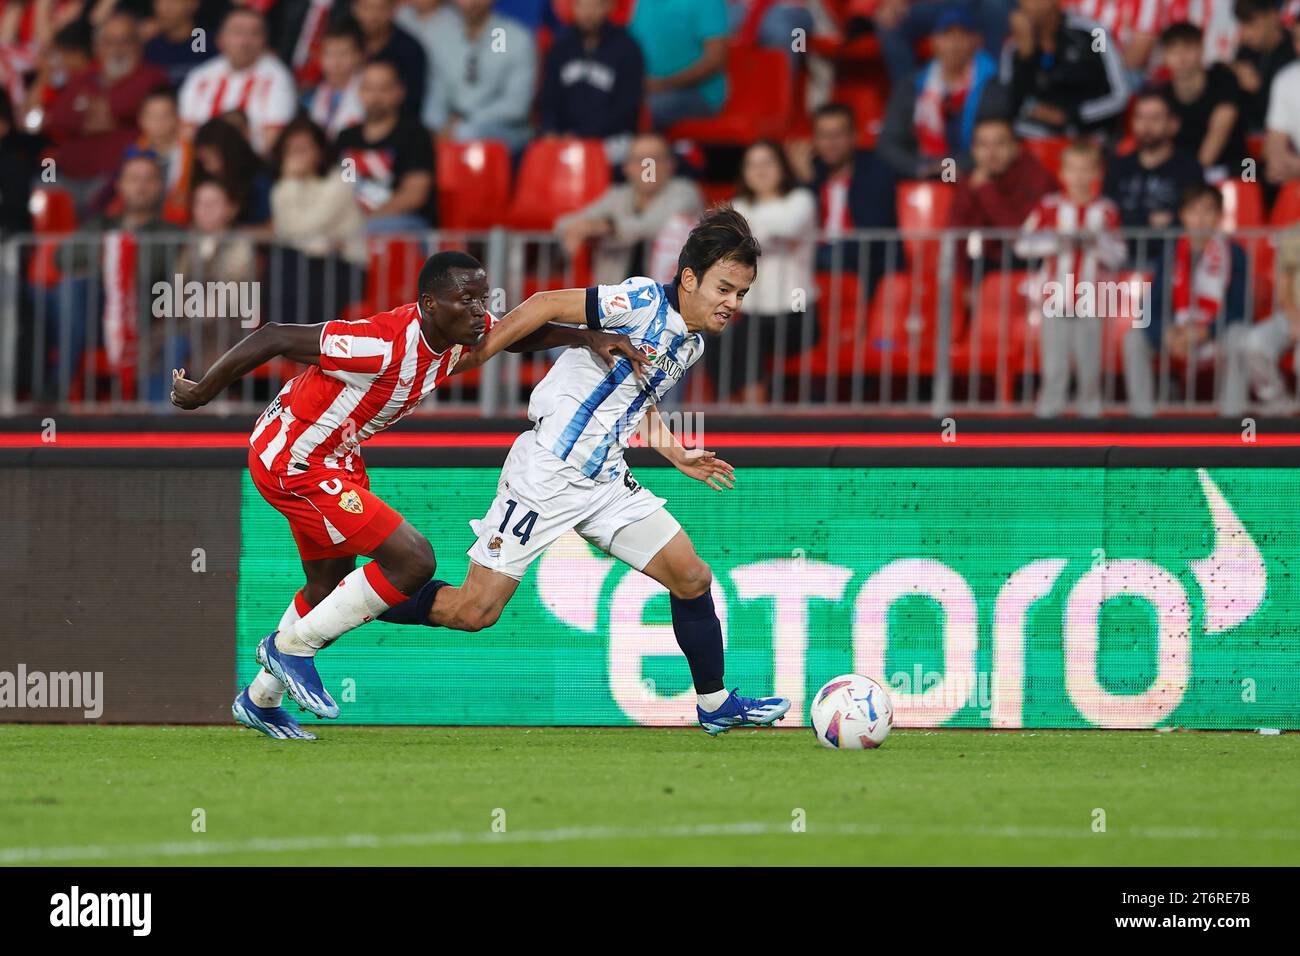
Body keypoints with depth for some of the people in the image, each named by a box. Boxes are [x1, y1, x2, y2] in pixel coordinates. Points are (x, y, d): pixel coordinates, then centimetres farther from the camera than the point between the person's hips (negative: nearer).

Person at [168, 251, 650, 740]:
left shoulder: (460, 333, -7)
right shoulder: (385, 344, -32)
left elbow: (522, 331, 14)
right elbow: (274, 338, -27)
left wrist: (587, 337, -4)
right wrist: (201, 393, -16)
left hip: (335, 457, 10)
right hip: (292, 464, -10)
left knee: (329, 586, 24)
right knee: (412, 561, -15)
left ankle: (259, 700, 45)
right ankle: (292, 645, 1)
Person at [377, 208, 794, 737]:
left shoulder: (692, 342, 11)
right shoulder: (643, 302, -16)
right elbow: (546, 306, -16)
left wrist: (675, 454, 18)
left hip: (606, 482, 9)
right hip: (547, 472, -9)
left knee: (691, 577, 3)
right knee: (473, 610, -9)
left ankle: (715, 703, 19)